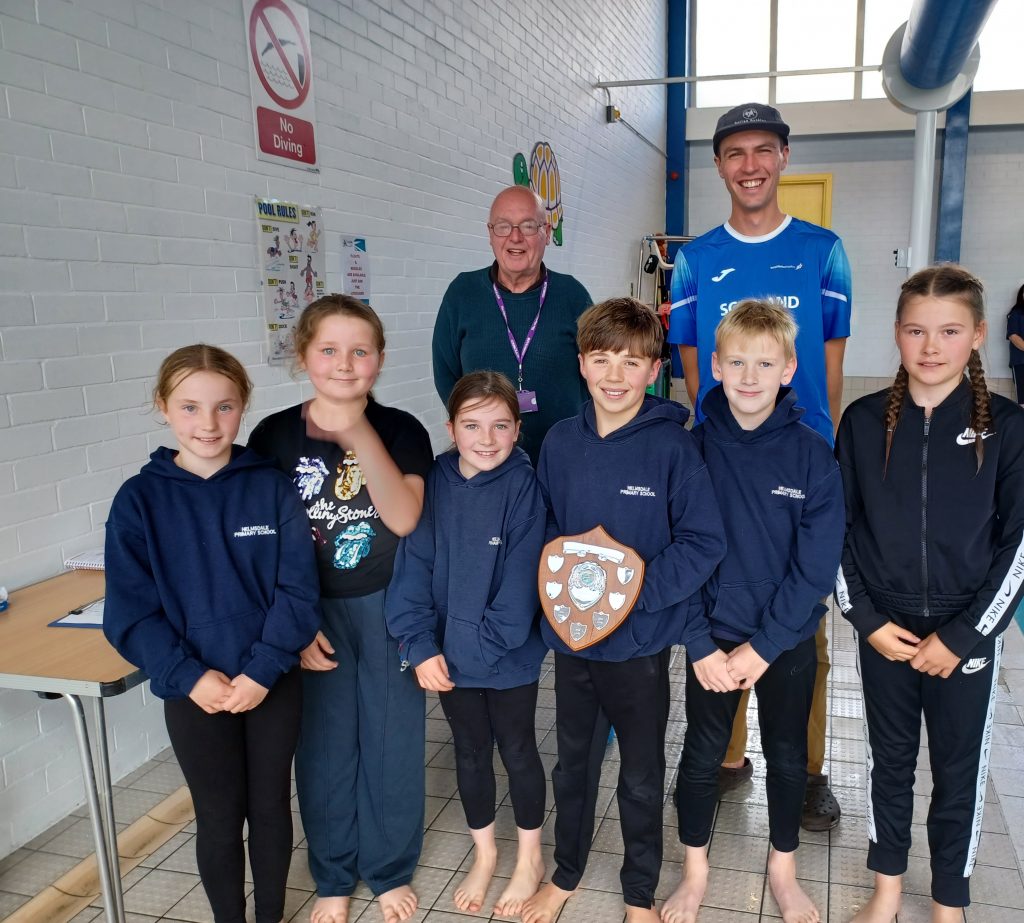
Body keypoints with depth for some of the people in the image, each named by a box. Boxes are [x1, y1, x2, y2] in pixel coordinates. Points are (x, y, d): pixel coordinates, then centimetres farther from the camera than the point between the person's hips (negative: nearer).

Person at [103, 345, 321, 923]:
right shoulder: (139, 499, -6)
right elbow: (130, 610, -7)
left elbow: (298, 590, -9)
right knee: (220, 820, 13)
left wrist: (261, 670, -17)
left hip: (274, 682, 1)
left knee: (271, 809, 16)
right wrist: (190, 677, -16)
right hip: (195, 690, 0)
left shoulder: (272, 488, -7)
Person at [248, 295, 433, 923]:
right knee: (324, 748, 12)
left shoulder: (399, 430, -6)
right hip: (312, 614, 1)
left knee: (392, 742, 11)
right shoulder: (273, 437, -5)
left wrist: (359, 432, -29)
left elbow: (404, 518, -21)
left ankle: (391, 871, 34)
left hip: (388, 609, 0)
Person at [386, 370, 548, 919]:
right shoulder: (433, 484, -8)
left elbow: (520, 580, -18)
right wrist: (421, 647, -15)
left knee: (517, 750, 16)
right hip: (448, 654, 3)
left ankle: (530, 859, 39)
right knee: (470, 751, 19)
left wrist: (481, 646, -20)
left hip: (508, 657, -3)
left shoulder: (523, 487, -16)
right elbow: (413, 566, -8)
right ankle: (484, 853, 42)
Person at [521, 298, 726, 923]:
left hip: (642, 640, -3)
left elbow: (704, 541, -14)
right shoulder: (560, 442, -3)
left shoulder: (672, 445, -14)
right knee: (572, 762, 22)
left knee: (642, 776, 16)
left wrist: (632, 588, -22)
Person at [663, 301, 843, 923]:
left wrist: (763, 646, -15)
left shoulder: (811, 452, -11)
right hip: (711, 637, 0)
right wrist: (699, 645, -12)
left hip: (789, 641, 0)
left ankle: (784, 869, 40)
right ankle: (695, 872, 35)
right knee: (702, 755, 12)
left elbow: (817, 563, -12)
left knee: (788, 756, 16)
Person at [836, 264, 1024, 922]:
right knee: (890, 759, 16)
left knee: (961, 769, 13)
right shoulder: (866, 421, -3)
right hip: (884, 631, 1)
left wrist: (963, 634, -11)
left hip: (969, 635, -1)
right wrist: (867, 619, -6)